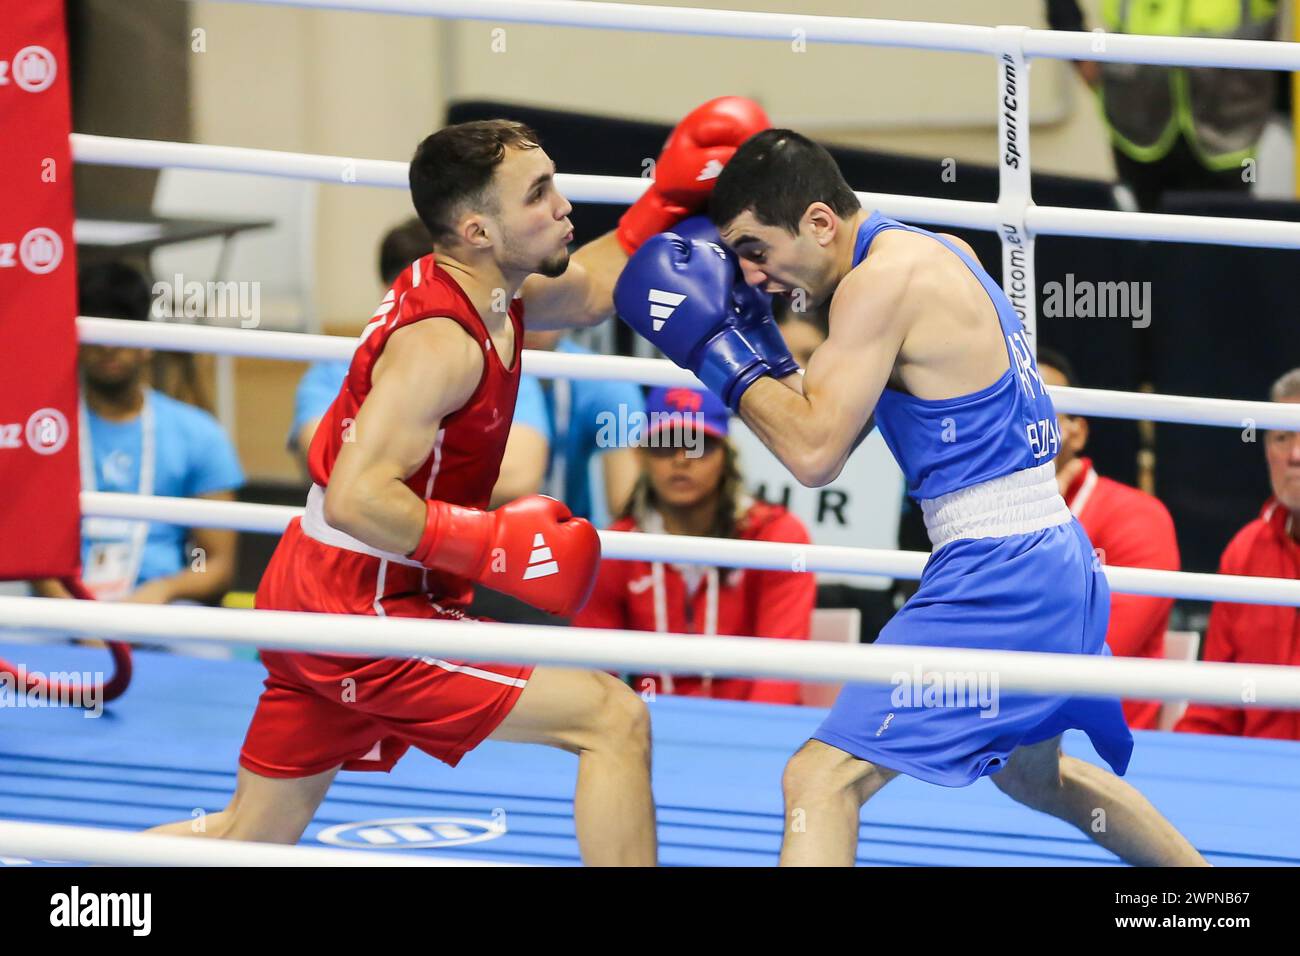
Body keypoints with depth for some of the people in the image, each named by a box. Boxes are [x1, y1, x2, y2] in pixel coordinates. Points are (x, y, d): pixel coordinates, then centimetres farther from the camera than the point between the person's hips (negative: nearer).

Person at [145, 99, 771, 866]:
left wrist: (665, 203, 13)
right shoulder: (441, 341, -22)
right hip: (366, 610, -10)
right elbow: (359, 498, -31)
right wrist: (498, 548, -24)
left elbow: (587, 293, 25)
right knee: (614, 720, -10)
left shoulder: (480, 289, 6)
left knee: (249, 837, 19)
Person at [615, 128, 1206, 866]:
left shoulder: (885, 278, -15)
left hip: (996, 580, -10)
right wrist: (752, 334, 9)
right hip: (1062, 564, 10)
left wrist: (715, 344, -10)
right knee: (1034, 772, 34)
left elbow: (815, 451, -19)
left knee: (821, 781, -16)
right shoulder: (938, 253, 13)